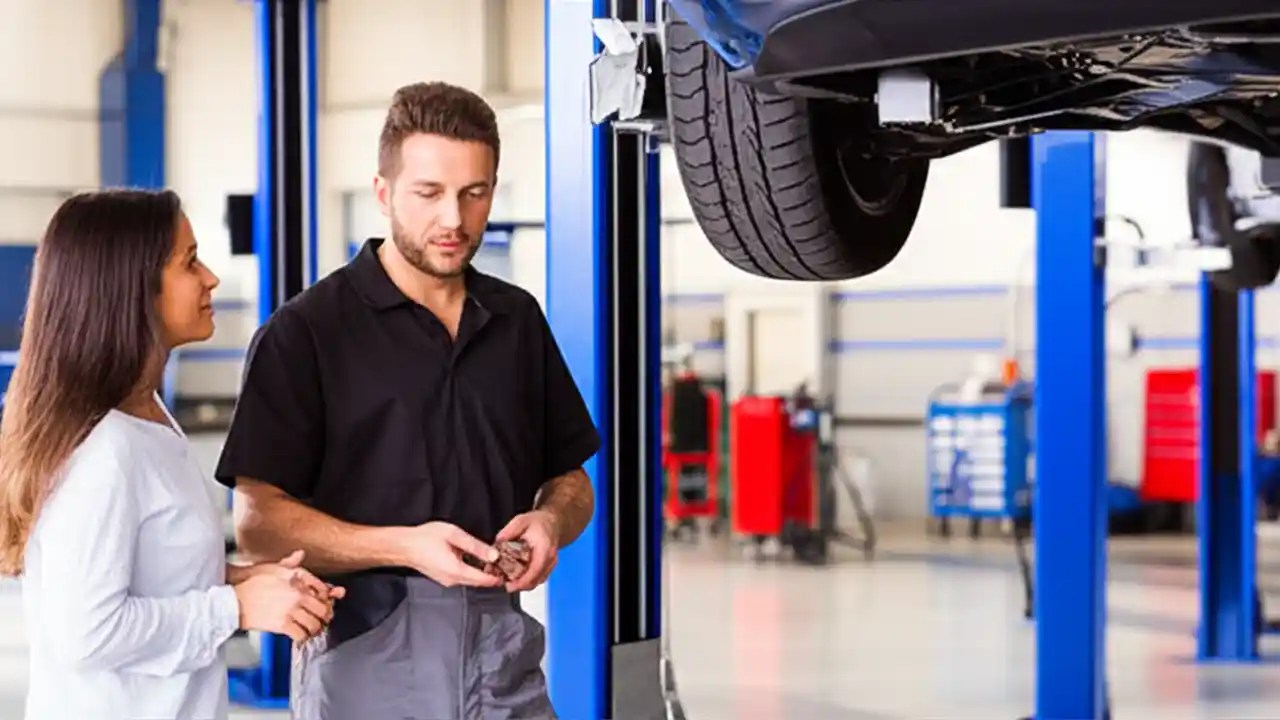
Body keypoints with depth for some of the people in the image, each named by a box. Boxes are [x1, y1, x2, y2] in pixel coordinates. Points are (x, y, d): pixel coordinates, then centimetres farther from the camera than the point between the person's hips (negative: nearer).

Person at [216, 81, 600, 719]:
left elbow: (570, 478, 18)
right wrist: (405, 546, -22)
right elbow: (259, 520, -9)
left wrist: (551, 520, -5)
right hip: (365, 654, -4)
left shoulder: (519, 319, 11)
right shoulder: (305, 331, -5)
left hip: (502, 647, 4)